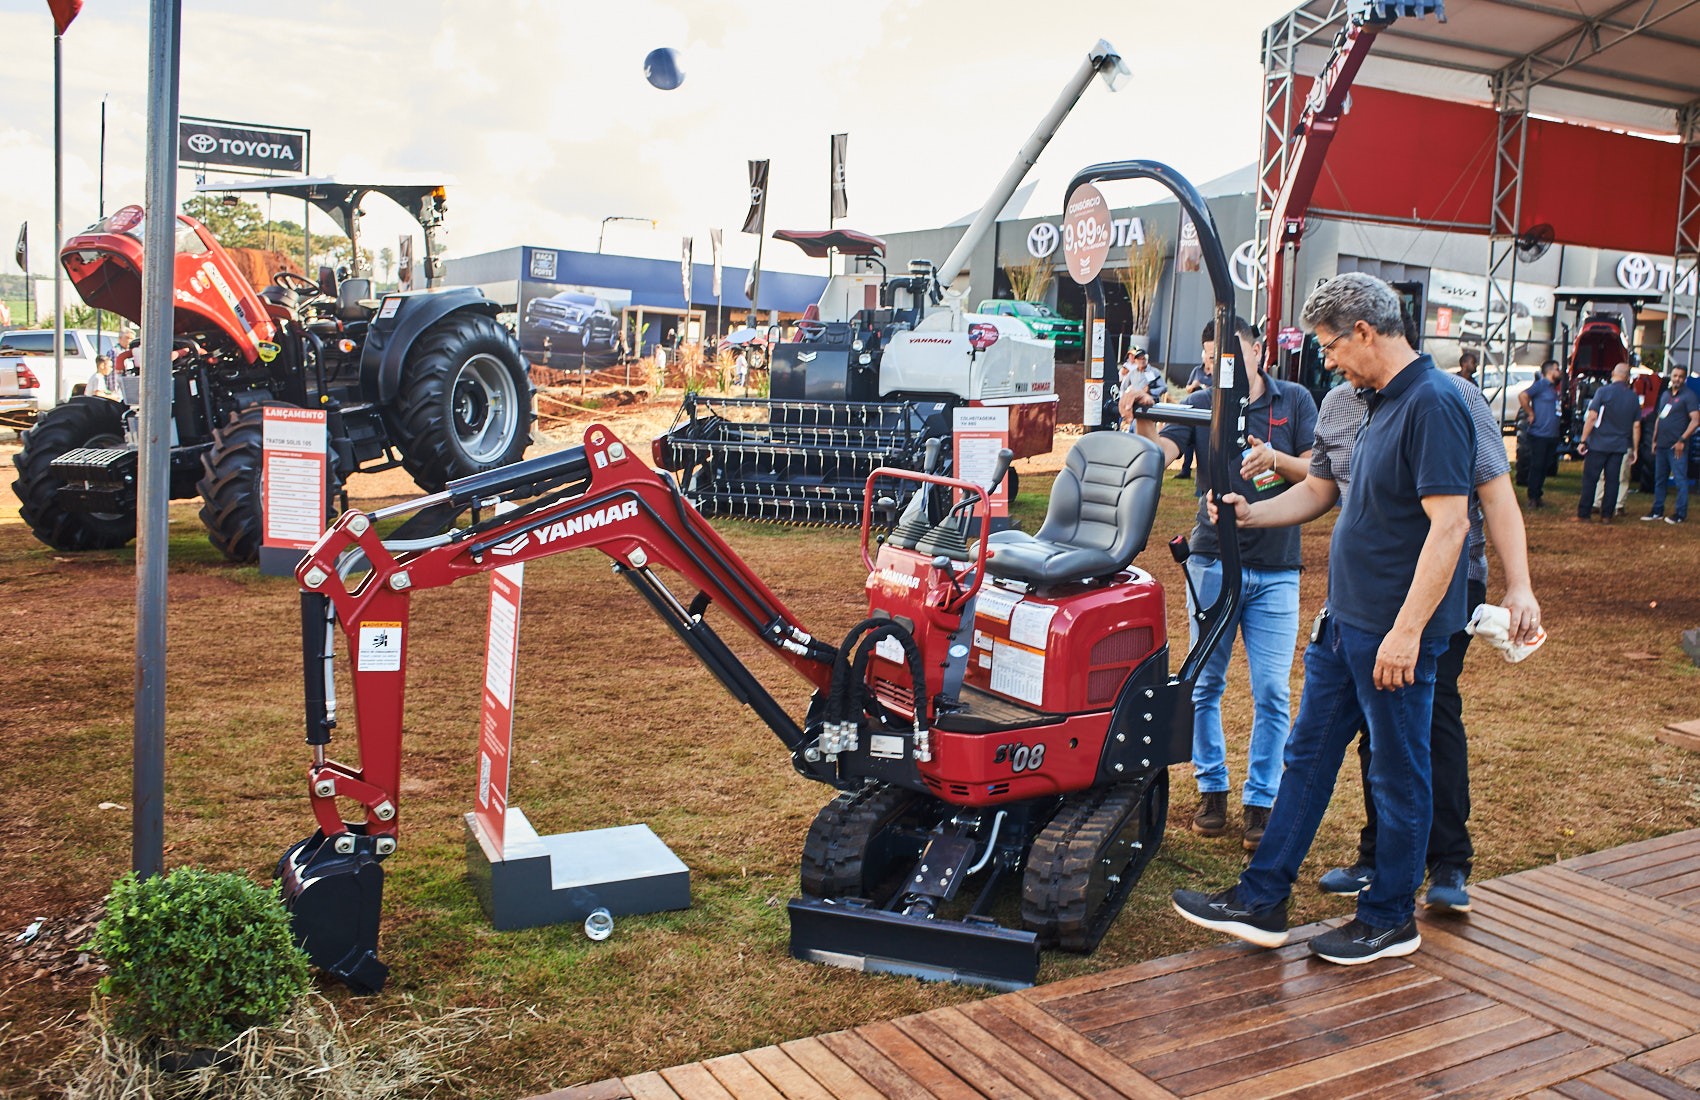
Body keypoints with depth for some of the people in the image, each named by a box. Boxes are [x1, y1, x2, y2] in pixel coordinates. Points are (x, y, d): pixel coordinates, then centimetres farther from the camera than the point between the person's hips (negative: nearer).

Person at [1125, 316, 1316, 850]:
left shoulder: (1294, 401, 4)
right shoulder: (1200, 406, 2)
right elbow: (1158, 455, -15)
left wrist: (1276, 459, -20)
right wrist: (1144, 421, -35)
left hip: (1276, 570, 0)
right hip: (1213, 561, 0)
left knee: (1272, 691, 0)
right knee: (1205, 684, 7)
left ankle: (1260, 800, 13)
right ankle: (1212, 789, 23)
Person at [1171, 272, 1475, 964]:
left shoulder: (1433, 403, -17)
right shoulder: (1377, 403, 13)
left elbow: (1449, 524, -23)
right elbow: (1324, 491, 24)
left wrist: (1407, 629, -25)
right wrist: (1250, 514, 14)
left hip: (1395, 630, -10)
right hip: (1344, 620, 10)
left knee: (1397, 772, 5)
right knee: (1308, 754, 12)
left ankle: (1390, 918, 21)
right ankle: (1261, 900, 20)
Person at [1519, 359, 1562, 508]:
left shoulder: (1554, 388, 18)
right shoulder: (1541, 385, -8)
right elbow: (1522, 396, -21)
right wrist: (1531, 414, -15)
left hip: (1552, 435, 8)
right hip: (1539, 433, -8)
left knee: (1545, 467, 11)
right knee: (1536, 466, -4)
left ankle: (1538, 497, 17)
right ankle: (1533, 498, 2)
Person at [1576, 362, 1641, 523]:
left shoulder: (1604, 391, -8)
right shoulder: (1633, 397, 5)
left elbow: (1592, 417, -13)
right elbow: (1636, 426, 7)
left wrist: (1583, 440, -9)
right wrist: (1635, 449, 14)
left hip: (1598, 443, -4)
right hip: (1620, 446, 4)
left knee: (1590, 479, 1)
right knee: (1612, 480, 7)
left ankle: (1584, 514, 2)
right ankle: (1607, 515, 9)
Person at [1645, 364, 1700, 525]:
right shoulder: (1665, 395, 17)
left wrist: (1682, 440, -18)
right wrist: (1655, 440, 17)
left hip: (1676, 447, -7)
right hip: (1662, 445, 7)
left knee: (1680, 480, -5)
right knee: (1659, 479, 12)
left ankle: (1681, 514, -2)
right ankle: (1657, 511, 20)